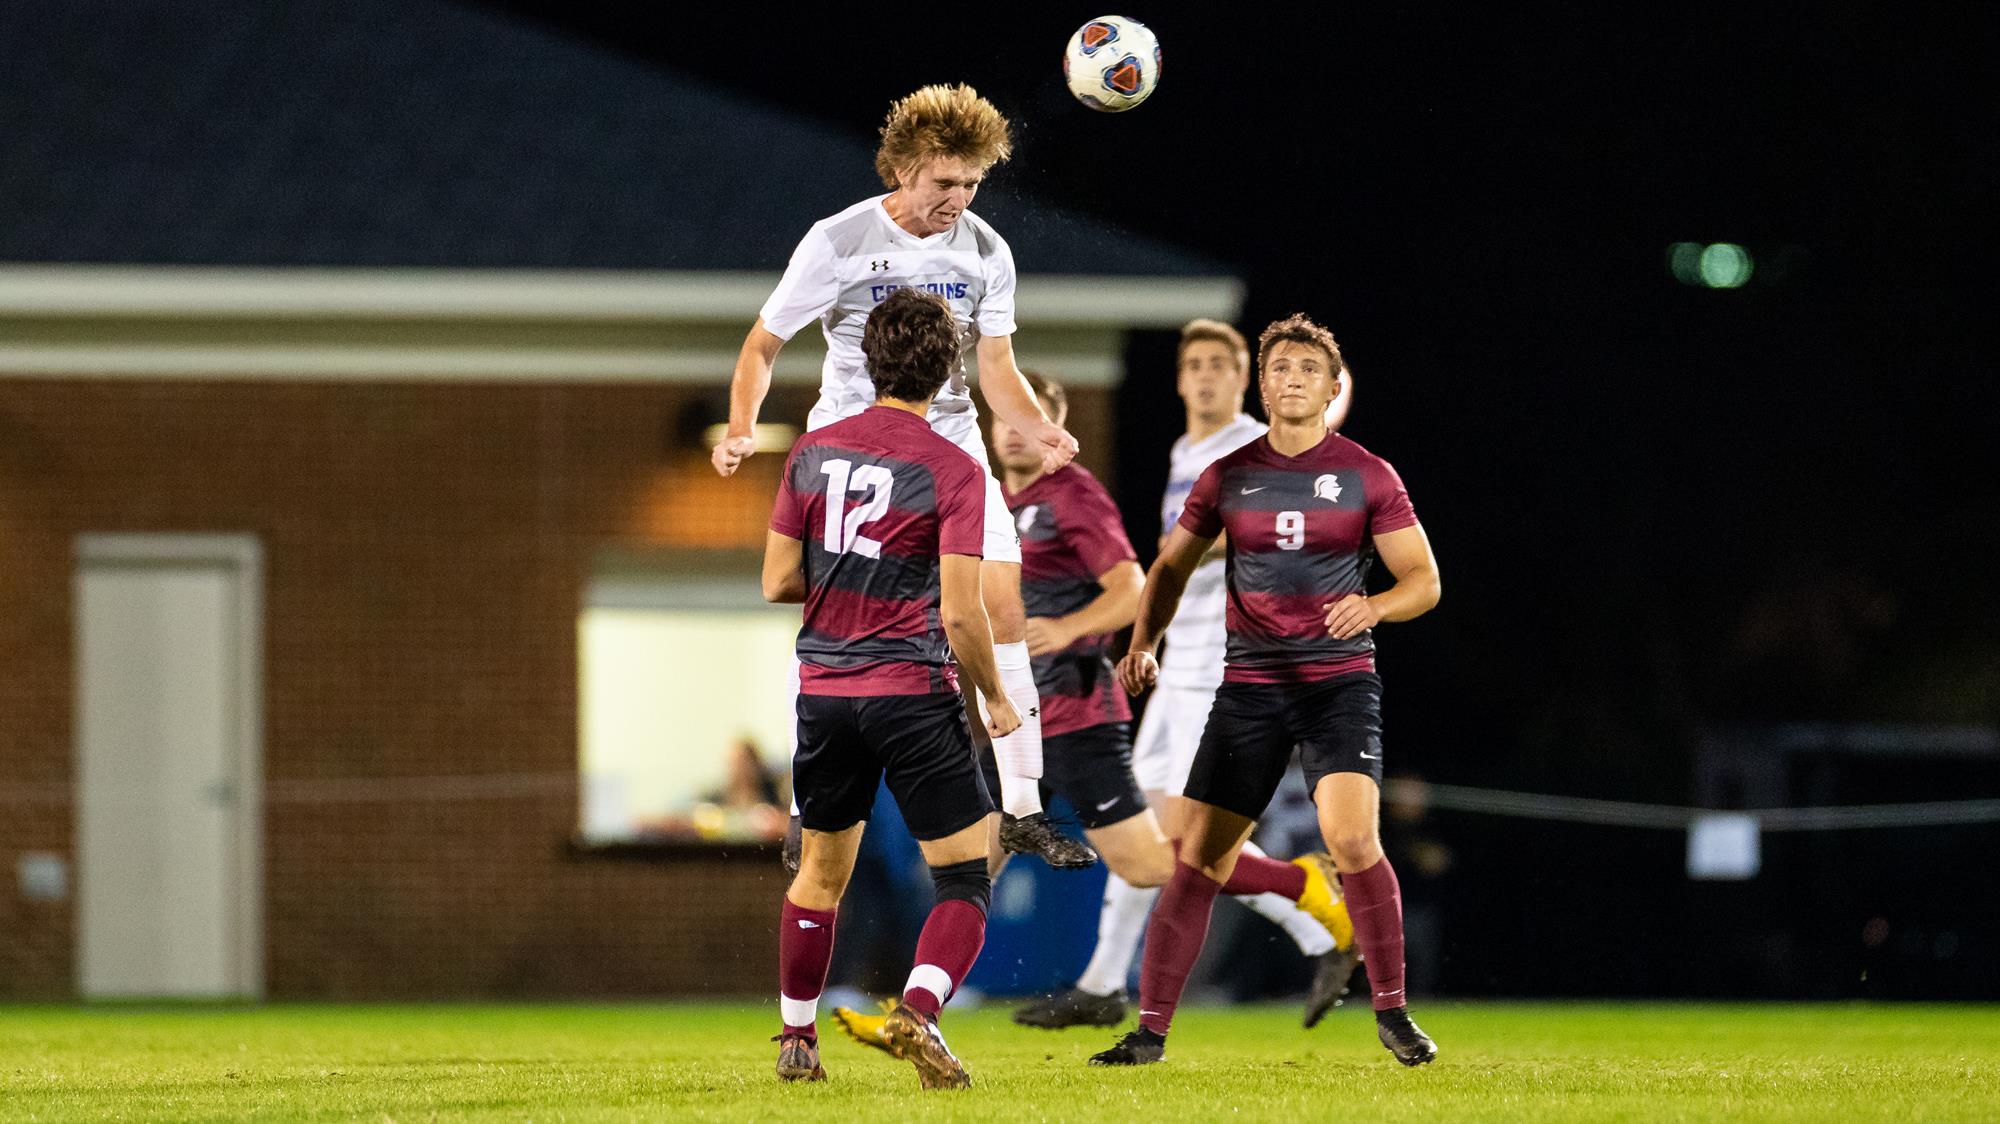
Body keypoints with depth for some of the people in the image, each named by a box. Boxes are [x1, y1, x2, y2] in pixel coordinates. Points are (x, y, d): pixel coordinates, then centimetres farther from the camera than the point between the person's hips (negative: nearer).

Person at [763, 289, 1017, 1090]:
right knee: (965, 878, 1)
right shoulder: (952, 472, -10)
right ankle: (919, 1010, -21)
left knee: (821, 872, 20)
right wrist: (996, 699, 2)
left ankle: (796, 1040, 24)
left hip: (824, 690, 5)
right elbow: (960, 613, -13)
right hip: (911, 694, -5)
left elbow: (777, 583, 5)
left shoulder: (813, 453, 3)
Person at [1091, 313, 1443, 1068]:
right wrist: (1143, 643, 2)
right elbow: (1172, 566, 18)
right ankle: (1150, 1029, 6)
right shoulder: (1228, 477, 7)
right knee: (1198, 858, -2)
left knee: (1351, 838, -22)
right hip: (1249, 686, 2)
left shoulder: (1367, 477, 0)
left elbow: (1424, 581, 2)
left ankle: (1392, 1013, -8)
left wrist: (1374, 605, -19)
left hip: (1340, 681, -2)